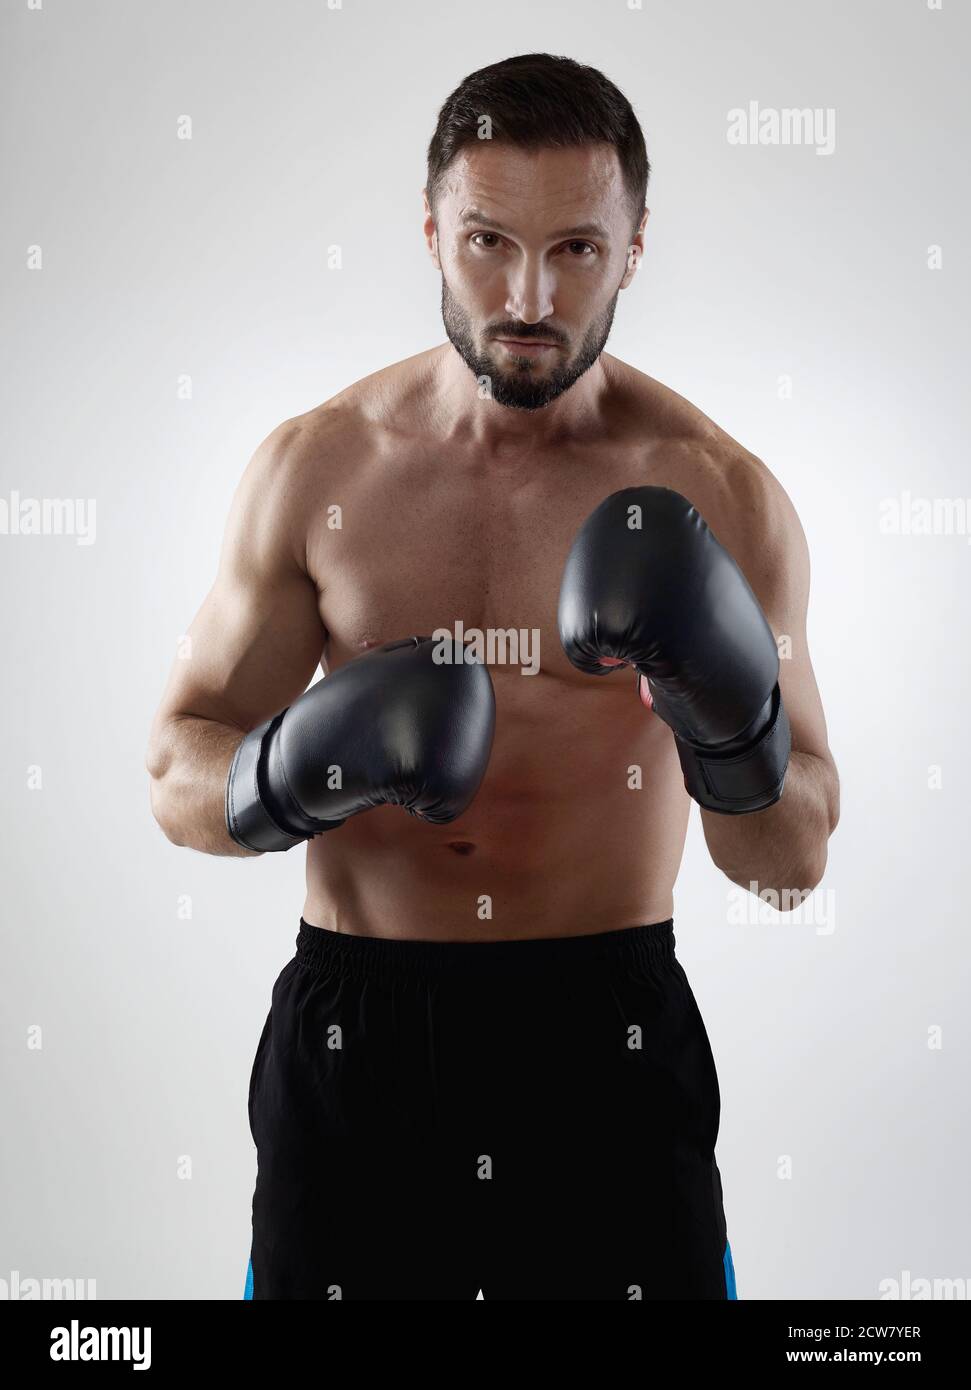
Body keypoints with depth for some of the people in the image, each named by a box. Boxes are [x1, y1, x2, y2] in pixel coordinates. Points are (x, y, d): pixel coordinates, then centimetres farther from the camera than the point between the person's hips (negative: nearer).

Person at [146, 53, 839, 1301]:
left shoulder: (718, 496, -6)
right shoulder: (315, 469, -3)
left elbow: (793, 865, -4)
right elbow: (177, 775, 2)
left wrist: (730, 717, -24)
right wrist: (298, 770, -19)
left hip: (609, 1035, 0)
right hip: (354, 1031, 1)